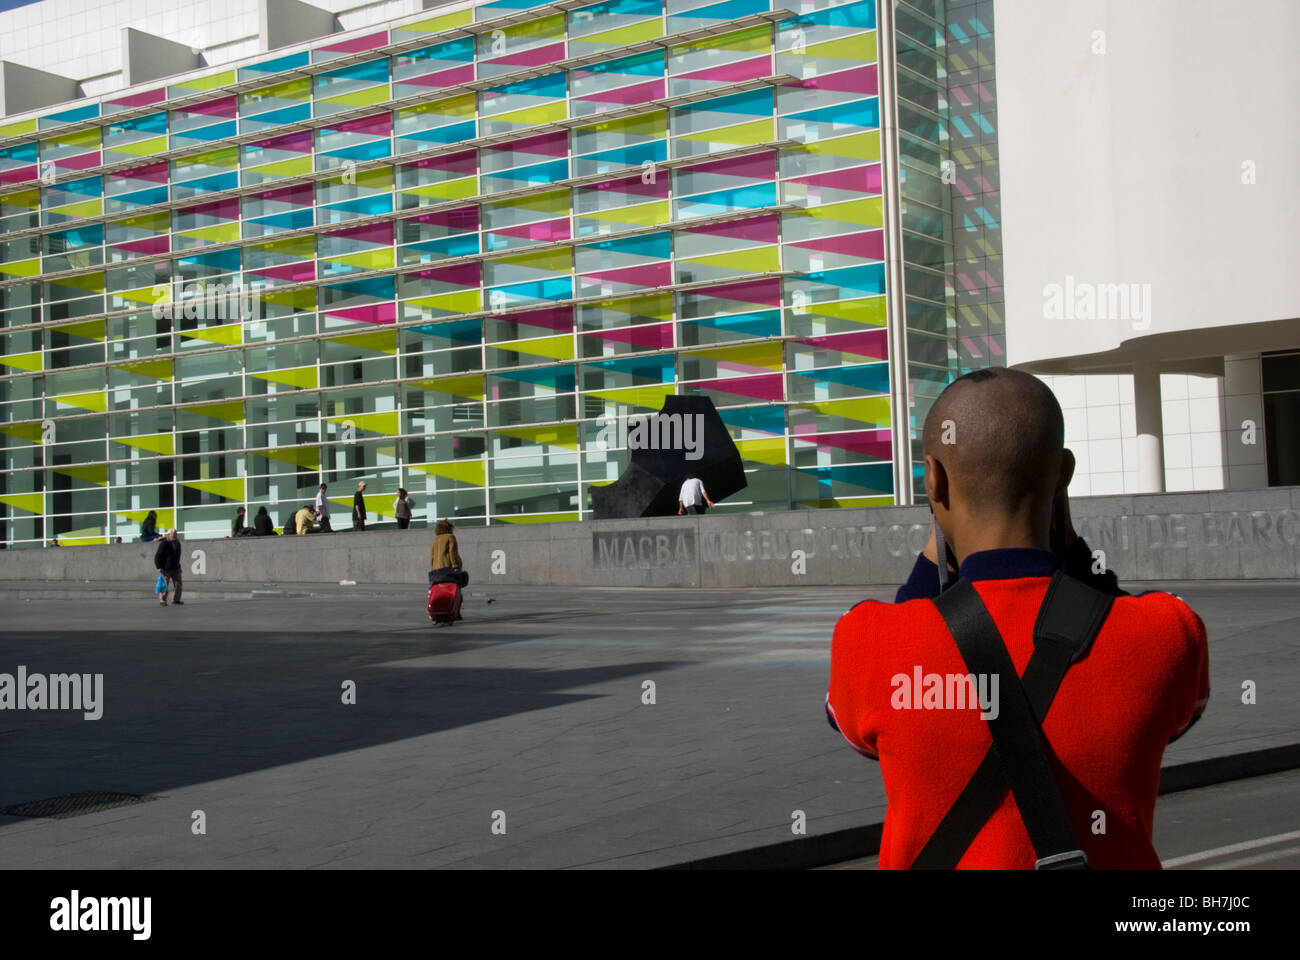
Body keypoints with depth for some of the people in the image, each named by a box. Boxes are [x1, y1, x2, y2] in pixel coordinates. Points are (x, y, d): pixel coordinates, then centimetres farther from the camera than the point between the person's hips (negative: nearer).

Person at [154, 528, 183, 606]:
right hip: (166, 569, -6)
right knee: (164, 585, -4)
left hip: (175, 568, 6)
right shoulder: (164, 544, -13)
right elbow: (157, 556, -13)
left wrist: (179, 566, 20)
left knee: (178, 584, 2)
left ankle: (176, 599, 13)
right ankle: (162, 601, 7)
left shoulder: (177, 543, 9)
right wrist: (159, 567, -19)